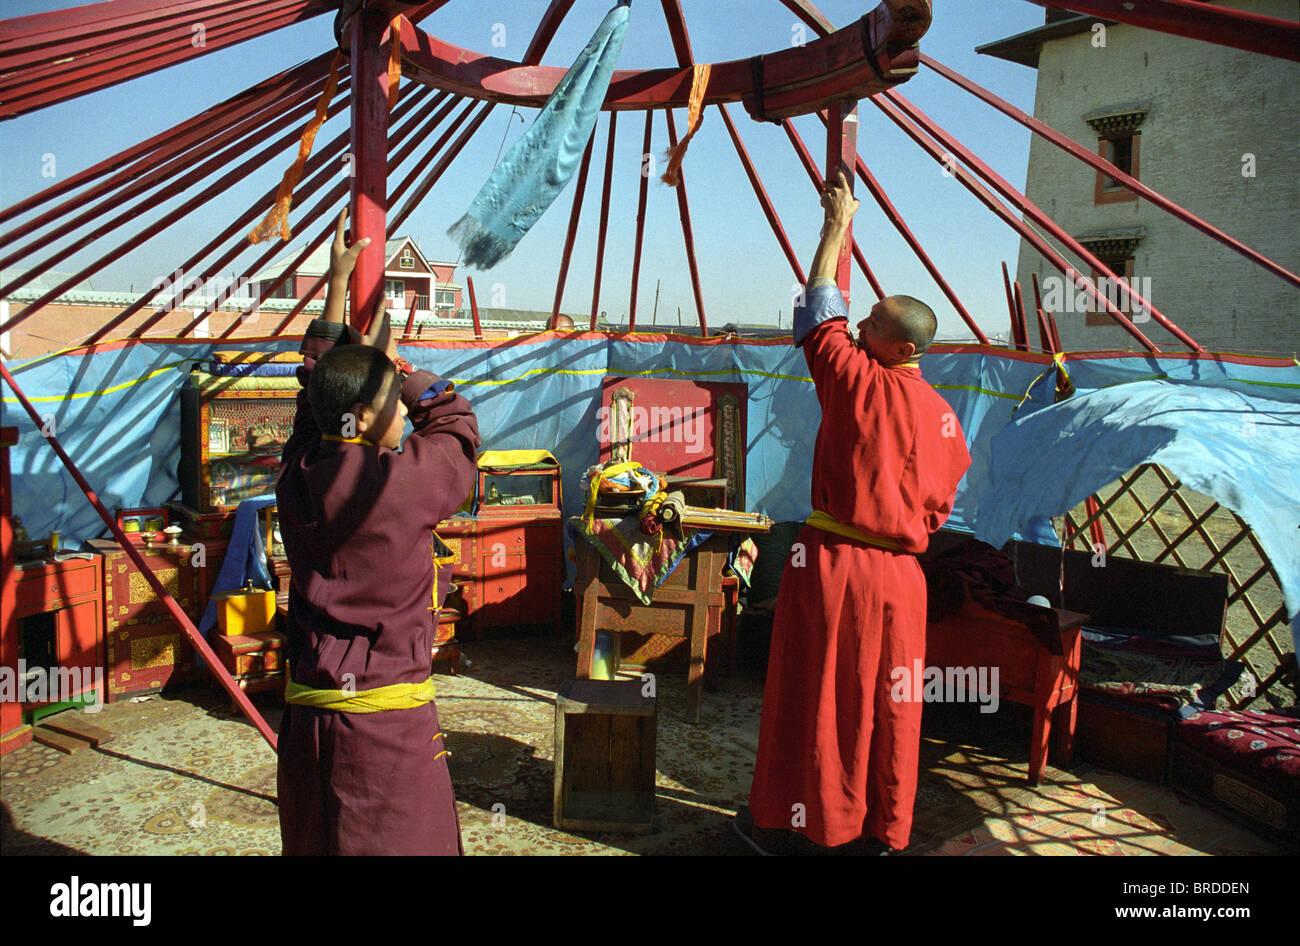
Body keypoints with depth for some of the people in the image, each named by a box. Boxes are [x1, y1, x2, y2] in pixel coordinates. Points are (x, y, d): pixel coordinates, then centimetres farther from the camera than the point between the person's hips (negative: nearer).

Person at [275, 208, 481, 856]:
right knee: (402, 840, 6)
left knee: (312, 841, 18)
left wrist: (336, 287, 25)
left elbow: (317, 385, 17)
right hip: (388, 718, -6)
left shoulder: (298, 477, 0)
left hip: (306, 708, 6)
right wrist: (389, 357, 11)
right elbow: (454, 424, 3)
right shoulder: (403, 483, -17)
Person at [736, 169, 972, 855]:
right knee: (885, 704, 14)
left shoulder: (857, 382, -11)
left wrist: (837, 226, 10)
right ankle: (881, 833, 27)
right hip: (900, 574, 5)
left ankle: (777, 821, 22)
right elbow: (939, 508, 10)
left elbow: (819, 307, 1)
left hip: (831, 564, -4)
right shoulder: (945, 417, 4)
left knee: (810, 698, 7)